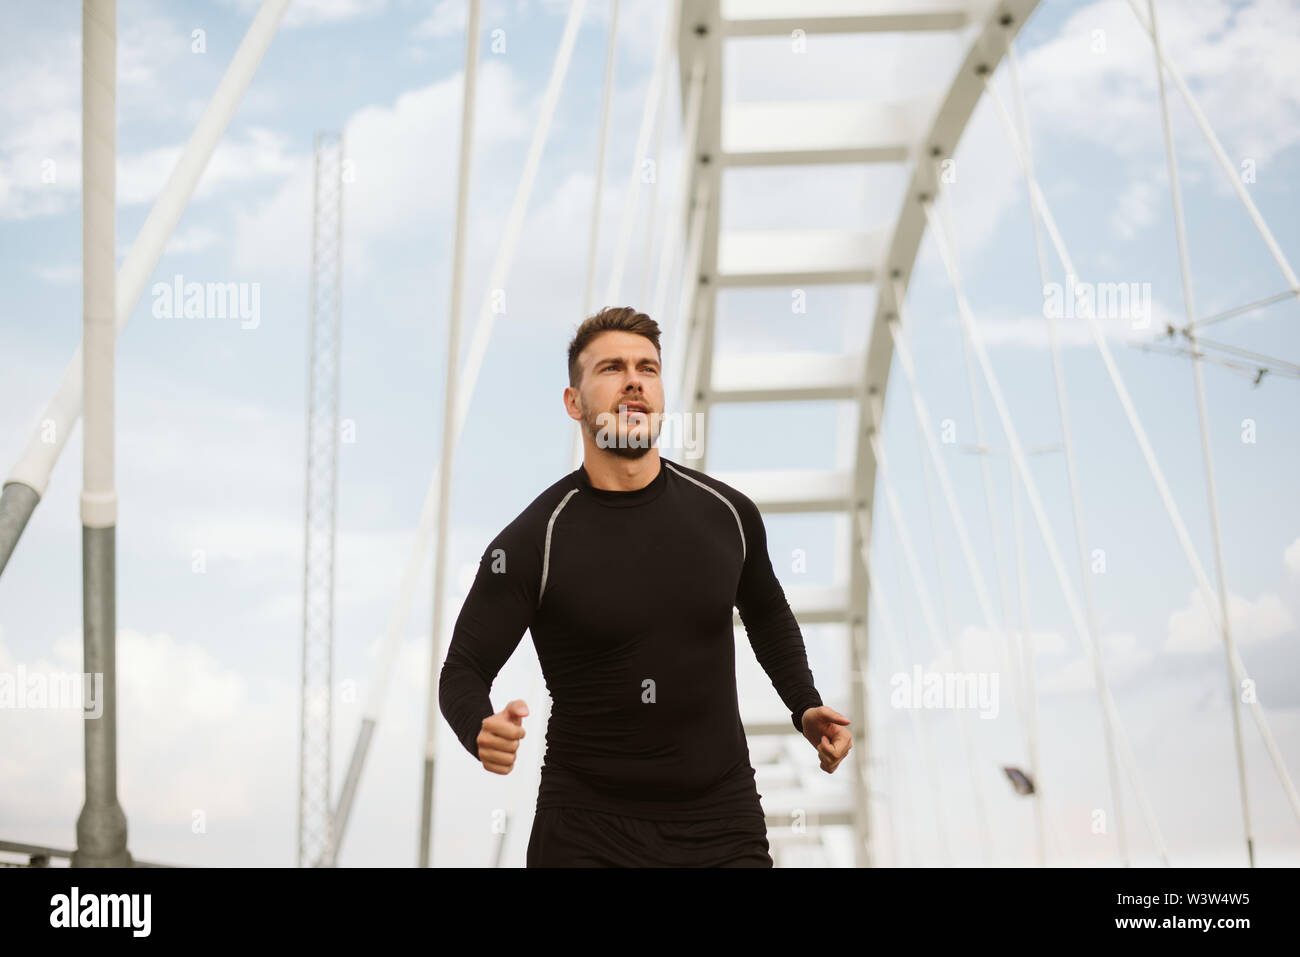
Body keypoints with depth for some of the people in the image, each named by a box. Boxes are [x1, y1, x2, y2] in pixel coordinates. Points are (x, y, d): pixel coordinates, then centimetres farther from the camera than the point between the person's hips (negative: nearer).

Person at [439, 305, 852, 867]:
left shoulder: (727, 513, -1)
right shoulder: (533, 540, -11)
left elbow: (768, 616, 18)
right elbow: (464, 668, -7)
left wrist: (805, 707, 7)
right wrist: (484, 732, -27)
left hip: (723, 820, 3)